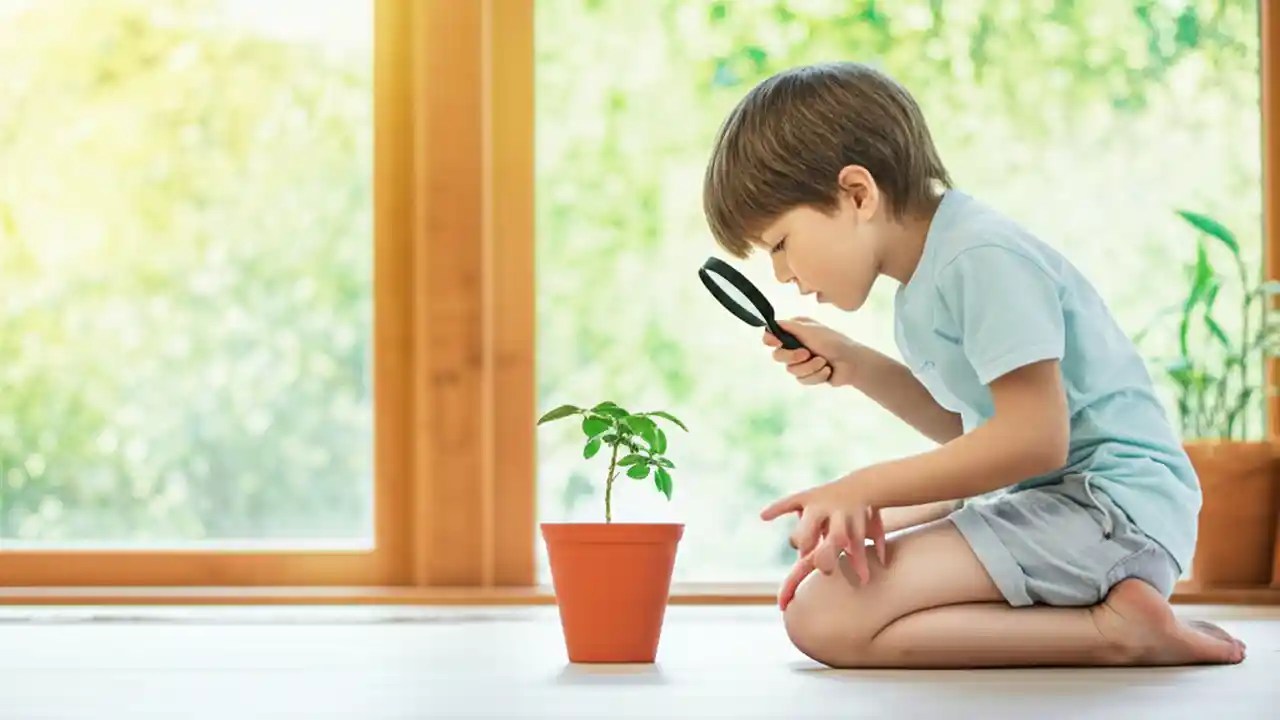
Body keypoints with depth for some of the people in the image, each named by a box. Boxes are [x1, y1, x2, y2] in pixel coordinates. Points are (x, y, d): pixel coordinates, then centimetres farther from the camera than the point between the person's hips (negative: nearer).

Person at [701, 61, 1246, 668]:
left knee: (825, 619, -23)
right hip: (1047, 500, 11)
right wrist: (856, 367, 12)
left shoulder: (984, 258, -16)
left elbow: (1034, 438, -23)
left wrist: (866, 486, -16)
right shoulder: (926, 280, 15)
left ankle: (1112, 628, -19)